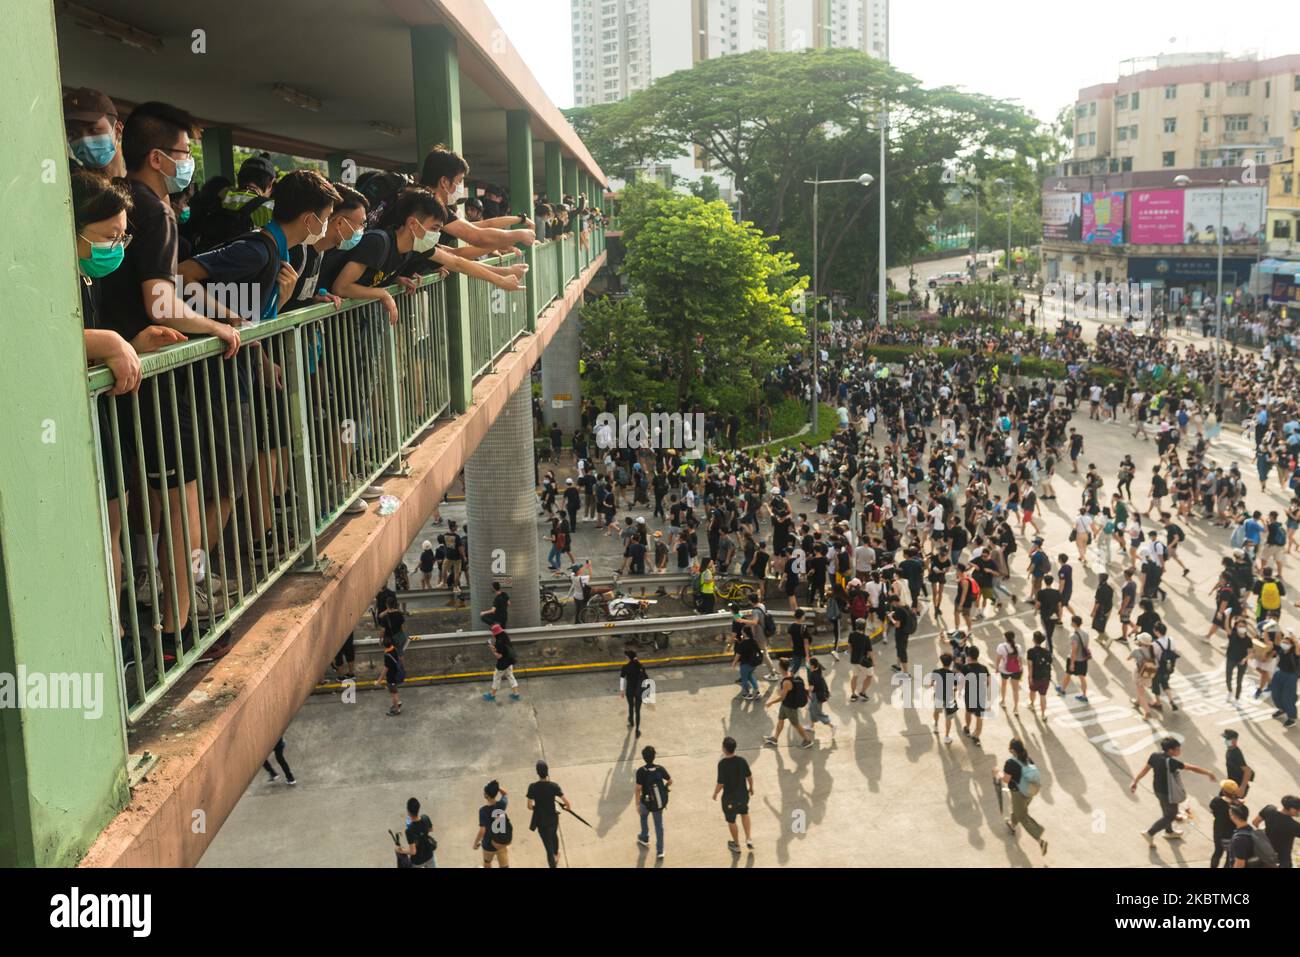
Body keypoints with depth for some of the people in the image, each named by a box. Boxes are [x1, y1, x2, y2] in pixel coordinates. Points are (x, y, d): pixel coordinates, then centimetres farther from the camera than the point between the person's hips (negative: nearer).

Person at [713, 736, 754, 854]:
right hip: (743, 795, 4)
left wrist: (715, 794, -3)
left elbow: (720, 784, -23)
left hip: (729, 797, -4)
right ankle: (749, 839, 30)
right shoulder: (742, 760, -15)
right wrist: (751, 787, 17)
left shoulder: (722, 764, -26)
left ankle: (736, 845, 37)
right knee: (744, 813, 33)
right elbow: (749, 777, -3)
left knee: (731, 821, 19)